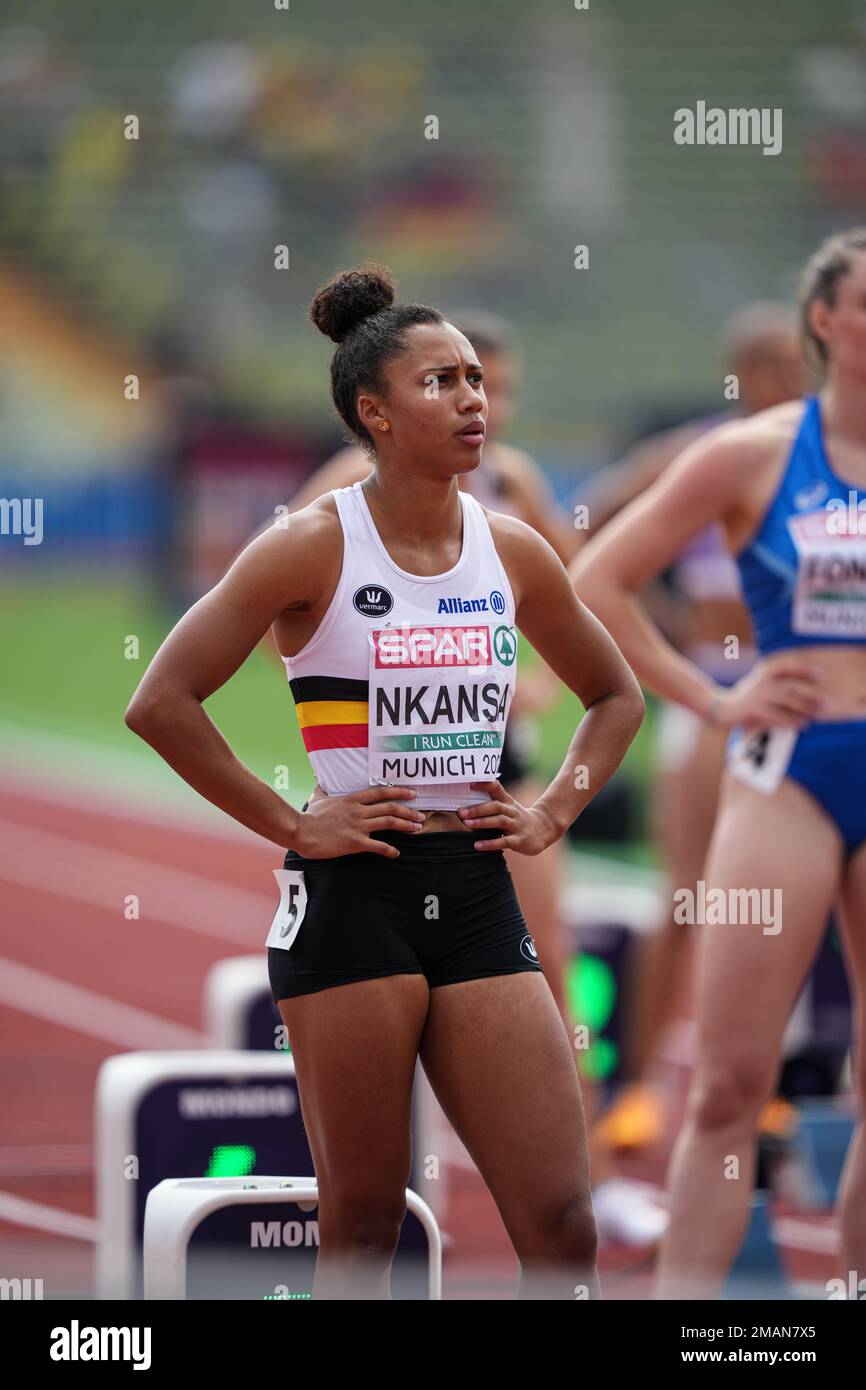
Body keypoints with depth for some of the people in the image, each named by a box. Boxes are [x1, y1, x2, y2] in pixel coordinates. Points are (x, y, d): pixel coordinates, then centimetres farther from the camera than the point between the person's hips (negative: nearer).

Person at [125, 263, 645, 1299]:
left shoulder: (513, 552, 8)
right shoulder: (314, 548, -6)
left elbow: (616, 696, 24)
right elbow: (162, 702, -10)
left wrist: (555, 813, 10)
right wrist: (288, 826, -9)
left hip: (477, 897, 4)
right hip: (353, 895, -4)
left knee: (562, 1223, -4)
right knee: (362, 1226, 1)